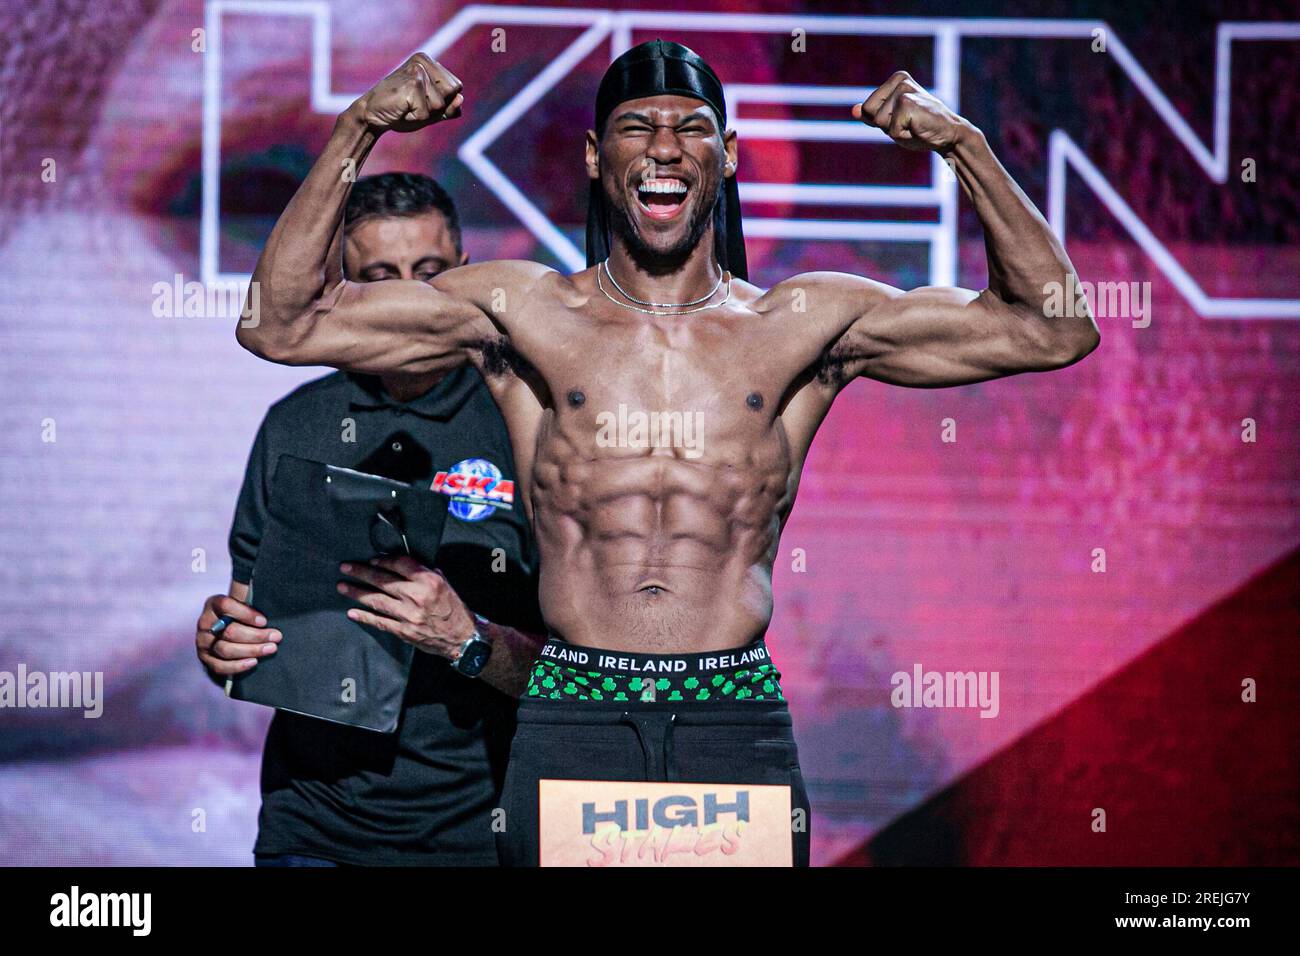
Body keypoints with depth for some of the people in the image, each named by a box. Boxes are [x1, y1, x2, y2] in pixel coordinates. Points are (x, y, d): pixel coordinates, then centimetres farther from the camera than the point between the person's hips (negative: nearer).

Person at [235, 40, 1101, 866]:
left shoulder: (802, 325, 9)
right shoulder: (524, 314, 8)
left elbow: (1053, 330, 11)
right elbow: (280, 324, 6)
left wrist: (964, 146, 2)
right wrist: (358, 130, 1)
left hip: (739, 726, 0)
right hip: (571, 724, 0)